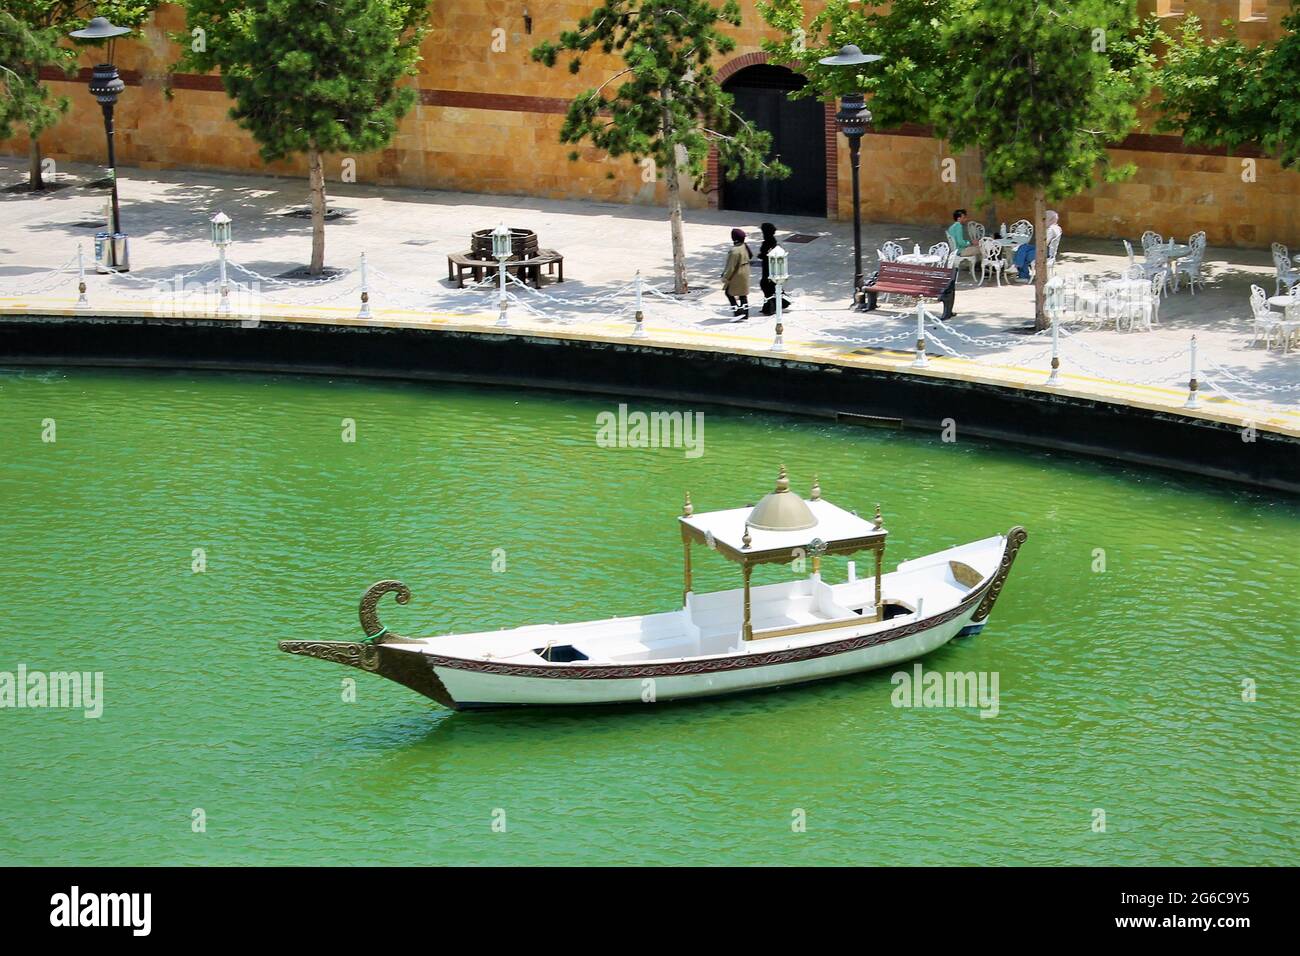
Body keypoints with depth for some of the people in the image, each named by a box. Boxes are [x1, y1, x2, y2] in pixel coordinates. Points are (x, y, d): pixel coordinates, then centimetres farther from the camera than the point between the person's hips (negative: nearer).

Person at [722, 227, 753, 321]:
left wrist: (725, 277, -13)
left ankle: (738, 313, 0)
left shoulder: (735, 251, -25)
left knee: (729, 293, 3)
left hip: (737, 275, -9)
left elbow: (732, 266, -22)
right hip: (745, 274, 9)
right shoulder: (745, 247, 2)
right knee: (743, 294, 14)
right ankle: (744, 315, 19)